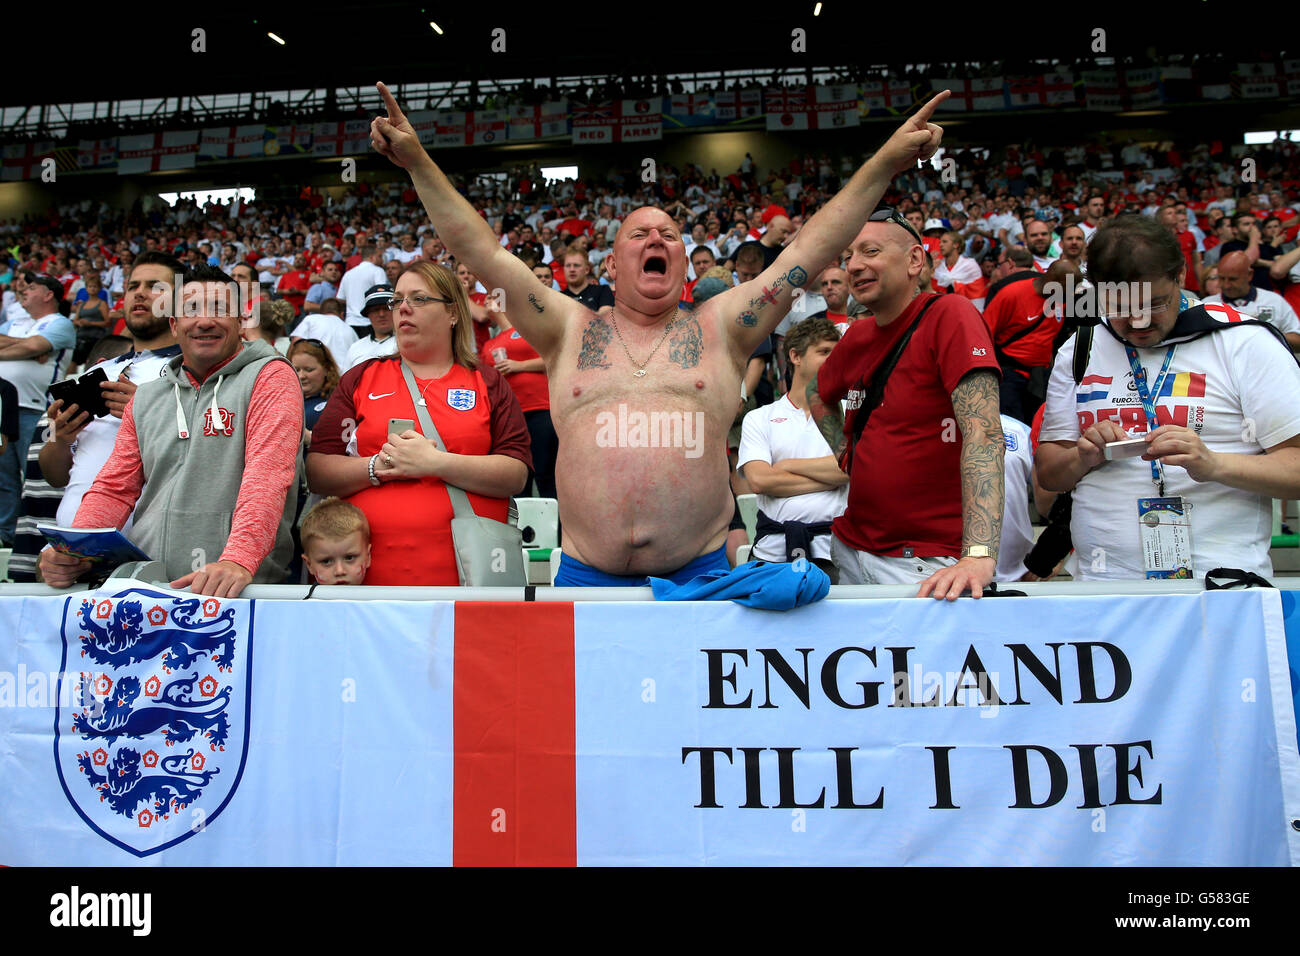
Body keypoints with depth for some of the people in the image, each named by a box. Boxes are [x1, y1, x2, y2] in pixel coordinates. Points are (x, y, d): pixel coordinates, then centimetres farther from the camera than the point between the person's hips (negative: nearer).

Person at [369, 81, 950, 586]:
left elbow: (807, 253, 4)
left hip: (699, 572, 0)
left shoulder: (719, 327, 8)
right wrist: (418, 163, -2)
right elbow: (485, 254, 4)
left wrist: (885, 164, 1)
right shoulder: (570, 330, 8)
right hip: (585, 576, 0)